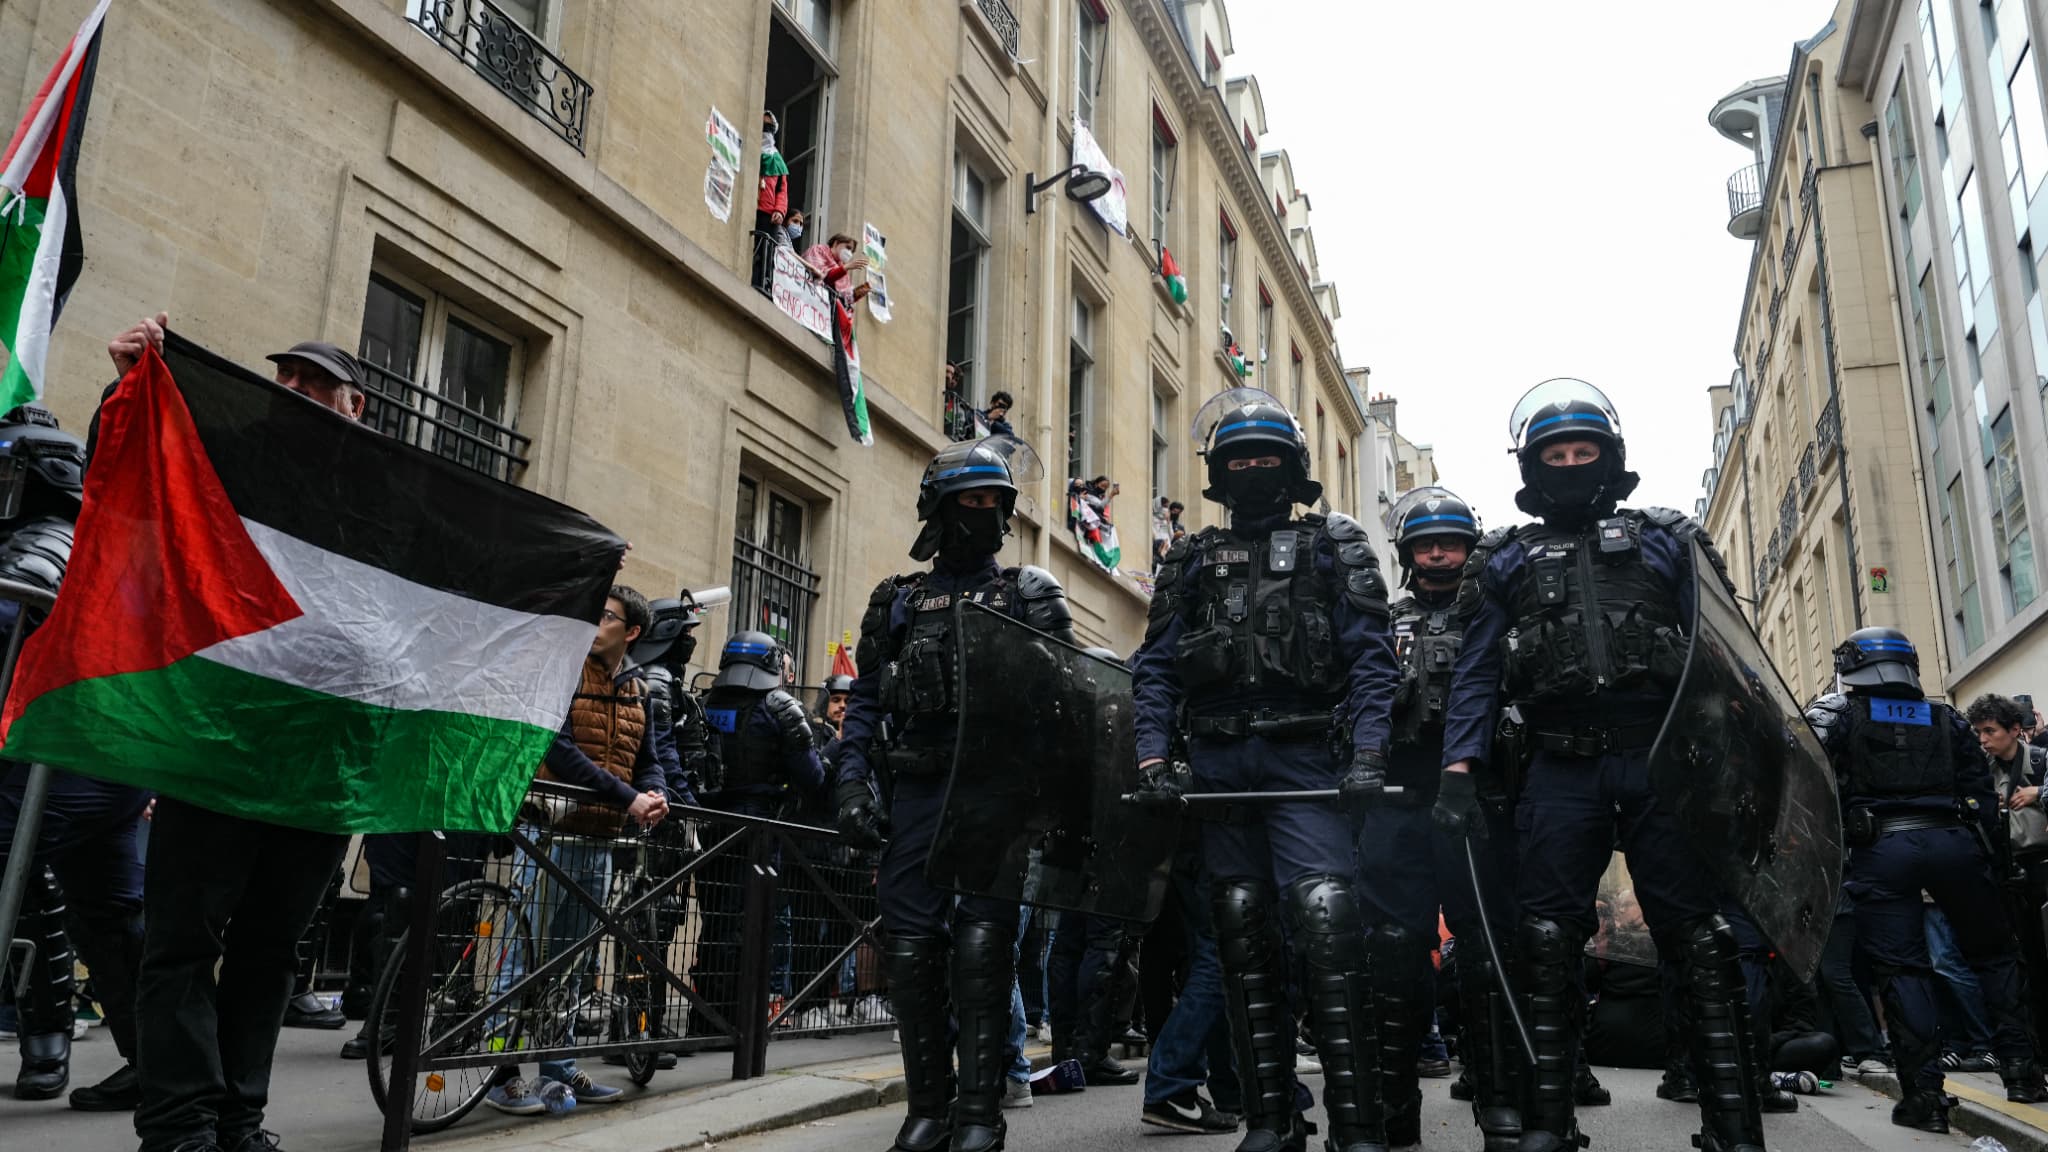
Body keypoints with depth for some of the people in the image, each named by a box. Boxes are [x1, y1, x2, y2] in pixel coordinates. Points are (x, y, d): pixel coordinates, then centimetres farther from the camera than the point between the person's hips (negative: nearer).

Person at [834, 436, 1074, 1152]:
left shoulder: (1031, 595, 12)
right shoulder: (898, 603, 18)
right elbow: (864, 702, 14)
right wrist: (853, 783, 1)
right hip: (917, 790, 3)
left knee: (982, 943, -9)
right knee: (912, 947, 1)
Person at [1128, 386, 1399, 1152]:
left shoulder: (1336, 548, 9)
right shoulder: (1192, 562, 17)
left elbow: (1371, 659, -1)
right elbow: (1156, 667, 11)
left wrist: (1368, 756, -15)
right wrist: (1153, 760, -3)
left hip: (1303, 760, -4)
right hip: (1217, 766, 4)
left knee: (1328, 928, -15)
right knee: (1244, 941, 6)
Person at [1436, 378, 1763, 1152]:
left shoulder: (1667, 542, 14)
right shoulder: (1507, 563, 15)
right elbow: (1476, 676, 9)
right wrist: (1459, 770, -4)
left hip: (1663, 761, 0)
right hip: (1560, 771, 1)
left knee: (1701, 941, -2)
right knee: (1546, 948, 0)